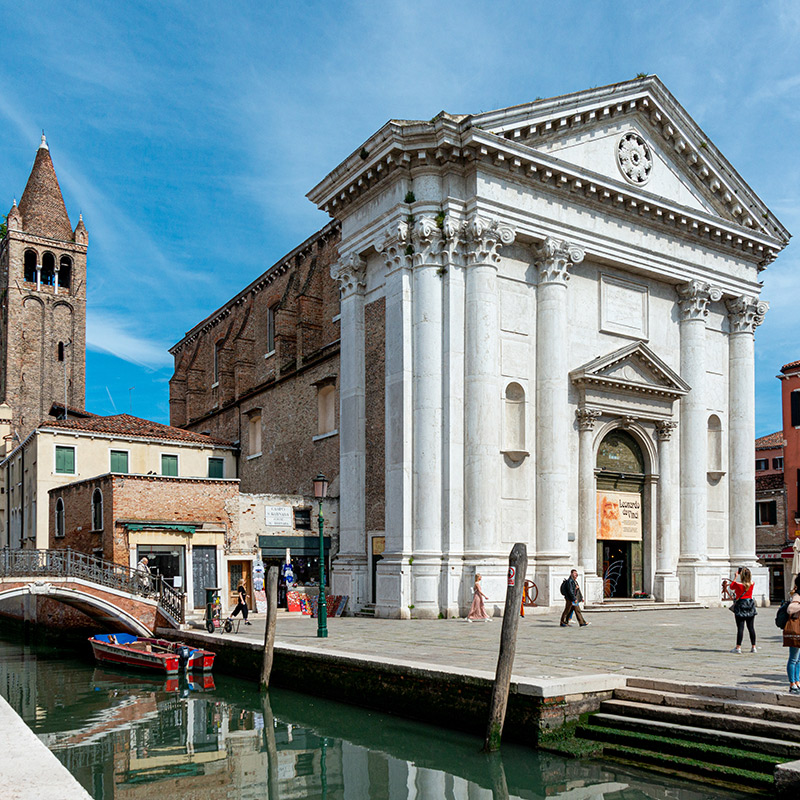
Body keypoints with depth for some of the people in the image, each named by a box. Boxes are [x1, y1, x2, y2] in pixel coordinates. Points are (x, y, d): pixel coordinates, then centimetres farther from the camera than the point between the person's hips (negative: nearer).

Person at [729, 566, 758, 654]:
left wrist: (735, 577, 11)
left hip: (740, 605, -4)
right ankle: (753, 647, 14)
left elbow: (731, 587, 7)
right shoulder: (751, 584, -3)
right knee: (751, 627, 10)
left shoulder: (738, 584, -13)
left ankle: (738, 648, -4)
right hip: (750, 604, 4)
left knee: (740, 628, -4)